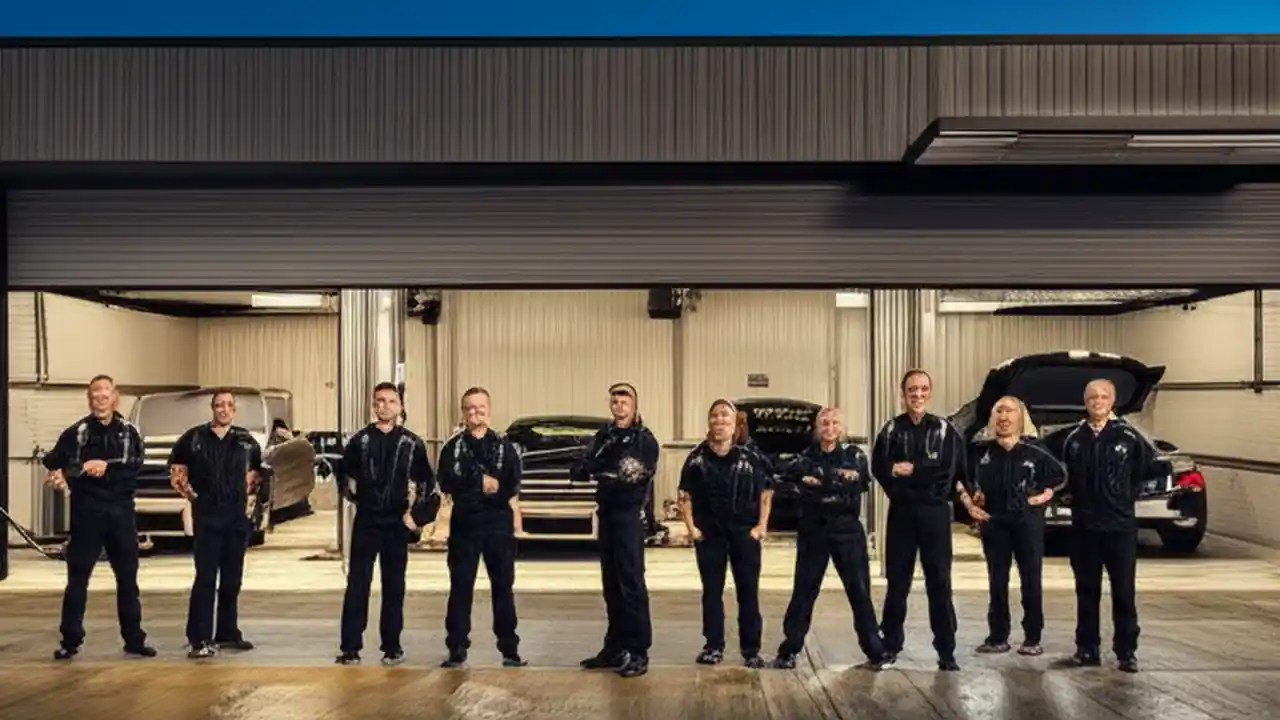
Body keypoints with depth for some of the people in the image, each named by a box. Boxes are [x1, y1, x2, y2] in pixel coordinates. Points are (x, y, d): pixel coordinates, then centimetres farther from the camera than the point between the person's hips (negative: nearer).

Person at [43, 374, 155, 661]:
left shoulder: (129, 432, 6)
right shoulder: (77, 432, 3)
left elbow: (135, 466, -7)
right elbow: (54, 460, -4)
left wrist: (107, 467, -23)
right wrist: (58, 474, -26)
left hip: (121, 510, 2)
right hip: (87, 510, -2)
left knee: (128, 578, 7)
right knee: (77, 578, 2)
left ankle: (134, 639, 16)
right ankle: (71, 640, 12)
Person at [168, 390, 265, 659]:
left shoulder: (246, 440, 8)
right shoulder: (194, 437, 0)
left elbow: (258, 468, 23)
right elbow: (176, 466, 13)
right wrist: (186, 490, 4)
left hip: (237, 515, 3)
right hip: (206, 515, -3)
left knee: (232, 579, 10)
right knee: (206, 578, -9)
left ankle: (228, 634, 20)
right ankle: (200, 638, -6)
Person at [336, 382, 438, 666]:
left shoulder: (412, 444, 3)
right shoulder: (360, 441, 3)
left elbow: (427, 482, 6)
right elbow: (345, 476, 13)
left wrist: (416, 514, 3)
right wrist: (357, 497, 8)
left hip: (398, 523, 0)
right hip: (366, 522, 0)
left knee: (394, 586, 6)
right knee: (357, 584, -1)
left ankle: (392, 647, 14)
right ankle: (351, 648, 4)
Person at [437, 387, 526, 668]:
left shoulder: (504, 446, 6)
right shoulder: (453, 447, 6)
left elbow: (513, 486, -4)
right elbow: (447, 483, -9)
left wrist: (494, 489, -20)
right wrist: (481, 483, -17)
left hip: (499, 523, 0)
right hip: (464, 524, 0)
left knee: (503, 586, 5)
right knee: (460, 587, 3)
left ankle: (510, 649, 12)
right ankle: (457, 649, 10)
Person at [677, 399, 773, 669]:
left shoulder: (749, 457, -3)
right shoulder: (697, 458, 0)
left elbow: (766, 493, 3)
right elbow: (685, 496, 5)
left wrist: (761, 526, -4)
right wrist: (691, 527, -3)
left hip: (744, 532, -1)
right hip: (709, 533, 1)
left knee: (748, 591, 3)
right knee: (711, 591, 7)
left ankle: (751, 650, 11)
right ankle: (713, 646, 17)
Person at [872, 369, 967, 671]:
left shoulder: (945, 429, 2)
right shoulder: (891, 429, 5)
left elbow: (947, 468, -6)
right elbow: (879, 467, 0)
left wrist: (910, 470, -5)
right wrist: (897, 490, -13)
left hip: (935, 512, -1)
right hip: (901, 512, 1)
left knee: (939, 582, 1)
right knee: (897, 581, 8)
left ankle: (946, 652, 7)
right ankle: (890, 646, 19)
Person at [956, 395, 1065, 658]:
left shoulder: (1035, 450, -1)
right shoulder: (980, 450, 1)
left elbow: (1060, 474, 11)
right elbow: (961, 478, 11)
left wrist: (1047, 494, -3)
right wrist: (968, 503, 1)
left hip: (1028, 520, -1)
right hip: (993, 522, 1)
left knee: (1031, 580, 2)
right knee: (997, 581, 6)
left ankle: (1032, 638, 10)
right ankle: (997, 637, 12)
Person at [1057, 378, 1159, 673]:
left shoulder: (1128, 436, -3)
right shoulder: (1074, 439, 4)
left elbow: (1150, 466, 9)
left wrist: (1128, 492, 8)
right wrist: (1072, 494, 8)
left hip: (1120, 524, -2)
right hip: (1084, 525, 2)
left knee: (1124, 591, 1)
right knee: (1087, 590, 9)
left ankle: (1126, 651, 9)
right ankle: (1087, 648, 17)